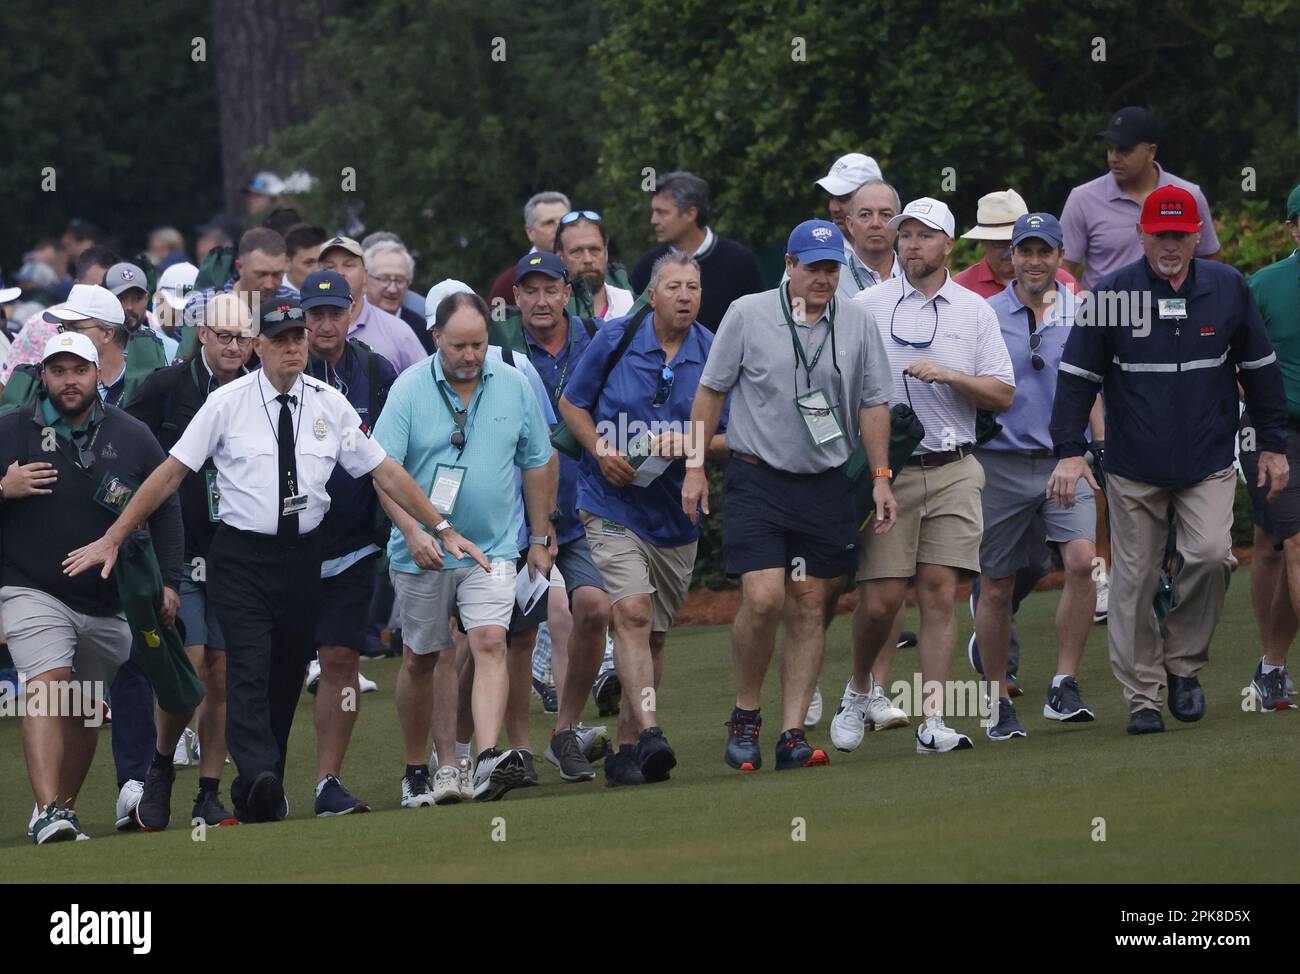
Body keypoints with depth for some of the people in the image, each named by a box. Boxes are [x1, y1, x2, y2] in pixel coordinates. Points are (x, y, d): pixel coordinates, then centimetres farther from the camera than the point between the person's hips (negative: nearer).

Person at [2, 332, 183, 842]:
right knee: (47, 686, -22)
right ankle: (49, 813, -31)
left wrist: (168, 582, 4)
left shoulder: (132, 437, 4)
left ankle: (64, 808, 28)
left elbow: (165, 510, 11)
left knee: (86, 710, 11)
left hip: (109, 603, 4)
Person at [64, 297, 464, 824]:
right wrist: (111, 539, -3)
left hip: (302, 556, 4)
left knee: (286, 677, 6)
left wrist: (442, 530, 6)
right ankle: (260, 776, -37)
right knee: (249, 669, -20)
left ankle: (257, 798, 14)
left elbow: (385, 473, 10)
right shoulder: (227, 403, -3)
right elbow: (170, 472, -1)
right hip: (241, 555, -4)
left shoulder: (329, 405, 5)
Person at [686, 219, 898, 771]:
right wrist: (695, 466, 1)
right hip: (757, 481, -3)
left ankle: (792, 733, 4)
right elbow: (711, 391, 4)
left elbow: (872, 403, 12)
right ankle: (745, 715, 6)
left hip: (825, 487, 3)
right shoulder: (747, 316, -2)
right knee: (763, 599, -14)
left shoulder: (858, 326, 5)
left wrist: (880, 476, 6)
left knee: (809, 606, 2)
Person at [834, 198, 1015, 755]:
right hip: (886, 471, -1)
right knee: (881, 600, -5)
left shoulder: (974, 311, 9)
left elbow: (1002, 395, 6)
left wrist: (949, 376, -9)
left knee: (939, 592, -6)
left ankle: (932, 719, -5)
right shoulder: (866, 307, 6)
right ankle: (859, 689, 22)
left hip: (953, 472, 1)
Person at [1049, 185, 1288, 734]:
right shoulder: (1112, 294, -3)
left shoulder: (1228, 289, 2)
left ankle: (1183, 663, 2)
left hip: (1209, 463, 0)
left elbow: (1259, 369, 11)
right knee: (1134, 581, 0)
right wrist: (1069, 452, -10)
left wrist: (1273, 445, 11)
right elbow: (1077, 376, -1)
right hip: (1134, 469, 0)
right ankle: (1142, 696, 10)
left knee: (1211, 554, -19)